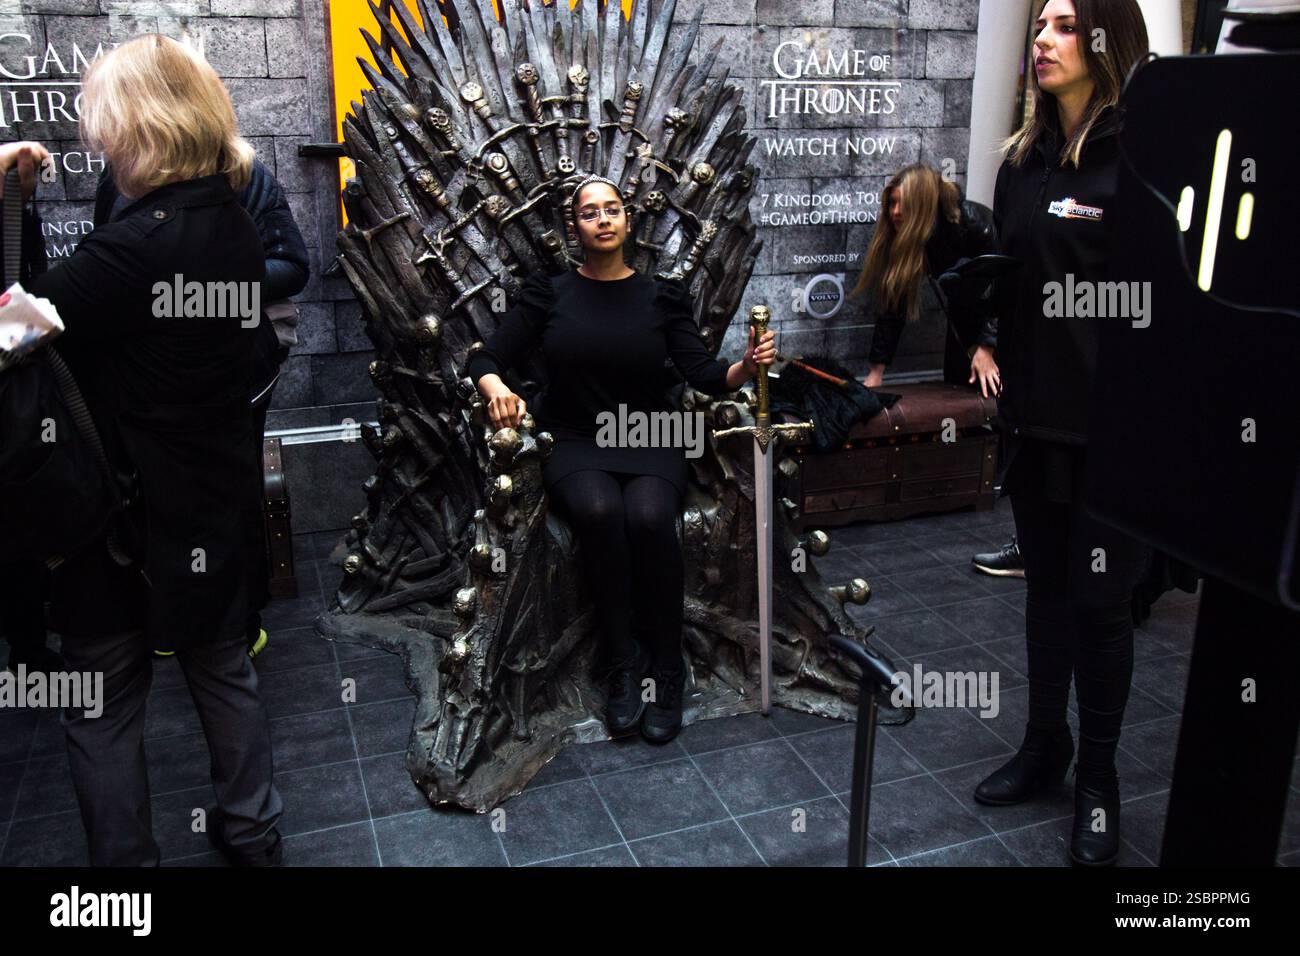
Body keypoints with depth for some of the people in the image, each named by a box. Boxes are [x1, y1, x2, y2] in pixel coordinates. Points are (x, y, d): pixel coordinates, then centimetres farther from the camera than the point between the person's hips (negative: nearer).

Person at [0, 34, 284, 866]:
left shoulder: (138, 245, -25)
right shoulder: (239, 230, 0)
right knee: (223, 664, 22)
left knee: (104, 702, 12)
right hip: (219, 500, 7)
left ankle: (125, 857, 26)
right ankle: (252, 832, 37)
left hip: (129, 510, -7)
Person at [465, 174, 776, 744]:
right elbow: (484, 360, 4)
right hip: (575, 444, 0)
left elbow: (704, 375, -1)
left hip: (650, 444, 0)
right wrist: (496, 388, -19)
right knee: (598, 510, -34)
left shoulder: (661, 296, 8)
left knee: (648, 516, -33)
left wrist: (746, 366, -23)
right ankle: (623, 666, -18)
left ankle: (666, 670, -14)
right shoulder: (549, 294, 7)